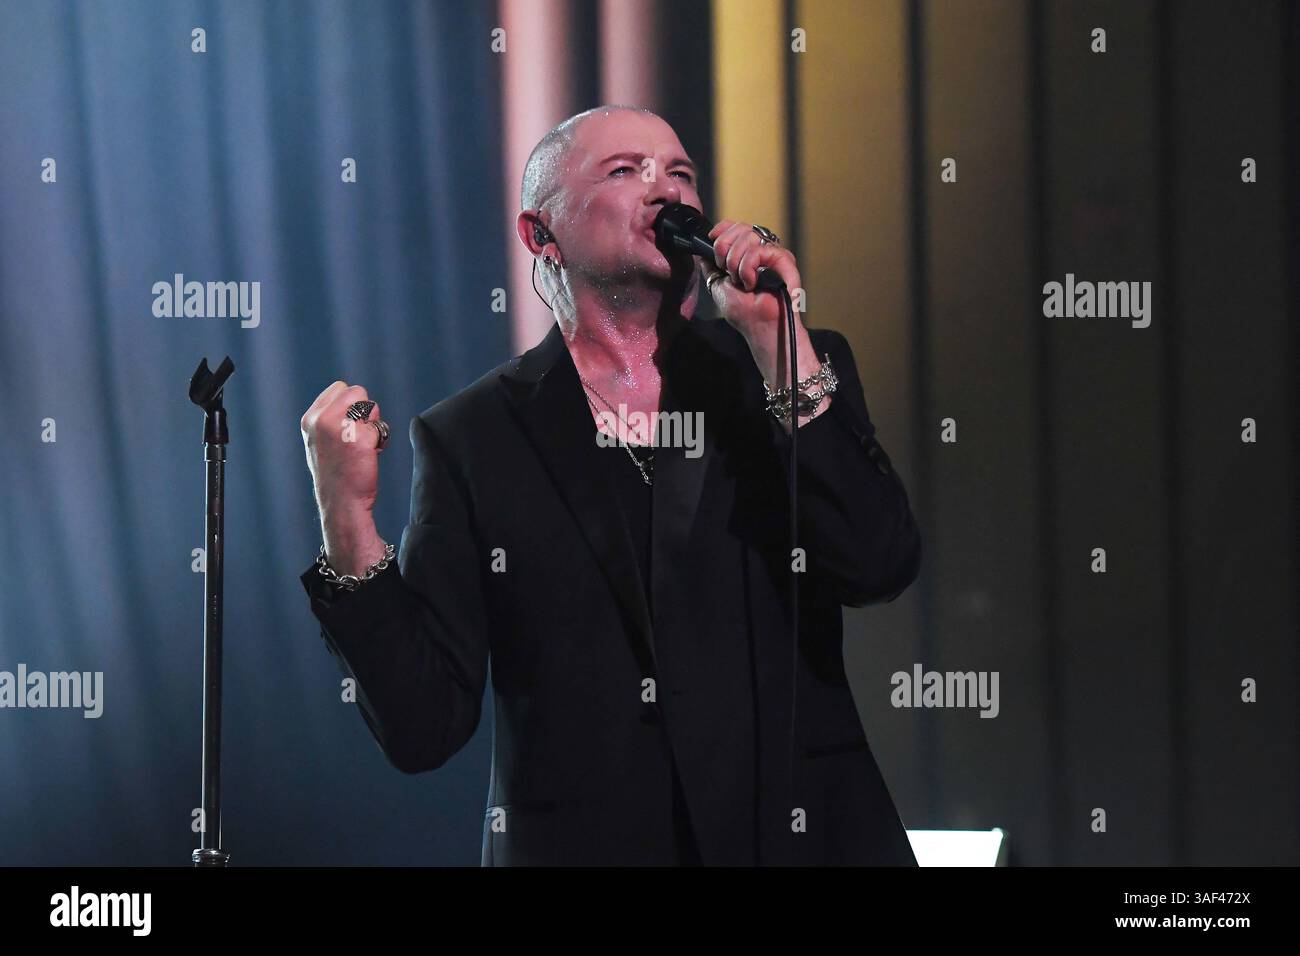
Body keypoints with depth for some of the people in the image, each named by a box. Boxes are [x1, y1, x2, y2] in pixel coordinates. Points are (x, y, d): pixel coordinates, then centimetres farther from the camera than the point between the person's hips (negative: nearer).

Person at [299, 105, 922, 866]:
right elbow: (426, 727, -4)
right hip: (583, 845, -1)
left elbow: (880, 566, -11)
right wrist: (350, 519, -16)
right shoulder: (472, 437, 1)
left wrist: (777, 338, -11)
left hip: (805, 835, 1)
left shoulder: (797, 368, 6)